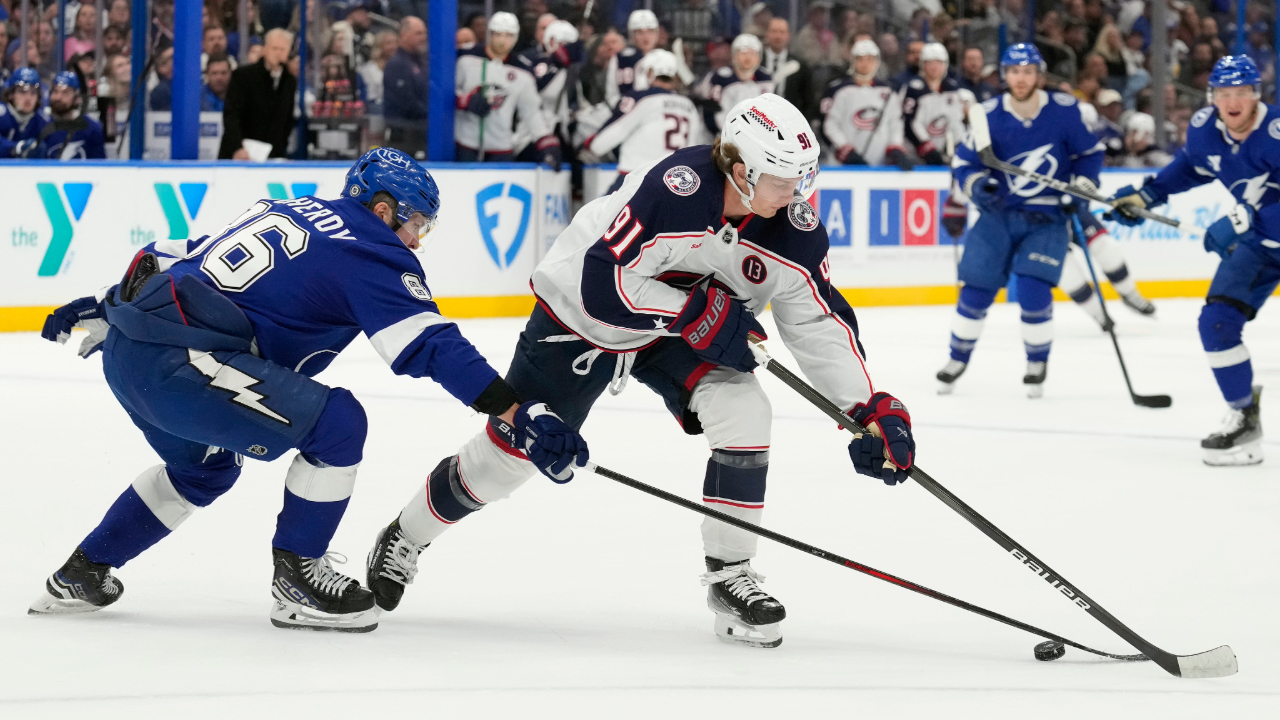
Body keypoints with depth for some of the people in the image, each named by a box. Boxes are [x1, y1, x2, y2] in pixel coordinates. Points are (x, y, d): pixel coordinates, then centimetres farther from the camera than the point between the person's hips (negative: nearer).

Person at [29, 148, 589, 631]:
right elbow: (431, 346, -12)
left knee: (206, 465, 33)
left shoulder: (284, 211, 23)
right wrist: (520, 417, -14)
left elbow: (177, 257, 29)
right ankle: (297, 580, 1)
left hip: (124, 350, 10)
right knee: (336, 423, -8)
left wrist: (99, 308, 38)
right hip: (174, 362, -10)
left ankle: (80, 576, 39)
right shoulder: (373, 253, -2)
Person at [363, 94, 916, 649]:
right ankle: (406, 538, 30)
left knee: (743, 411, -20)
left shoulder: (795, 228, -19)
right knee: (511, 451, 3)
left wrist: (868, 408, -17)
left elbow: (820, 321, -10)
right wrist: (698, 313, -36)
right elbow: (603, 283, -35)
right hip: (580, 316, -4)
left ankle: (729, 576, -7)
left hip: (677, 338, 4)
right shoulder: (675, 188, -37)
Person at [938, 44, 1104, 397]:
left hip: (1047, 218, -2)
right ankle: (958, 359, 22)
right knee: (976, 289, 0)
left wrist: (1082, 185, -10)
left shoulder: (1065, 110, -10)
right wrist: (976, 184, -19)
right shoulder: (989, 115, -8)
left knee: (1034, 292, -15)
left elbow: (1090, 152, 4)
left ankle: (1037, 364, 7)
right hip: (999, 213, 2)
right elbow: (964, 161, 0)